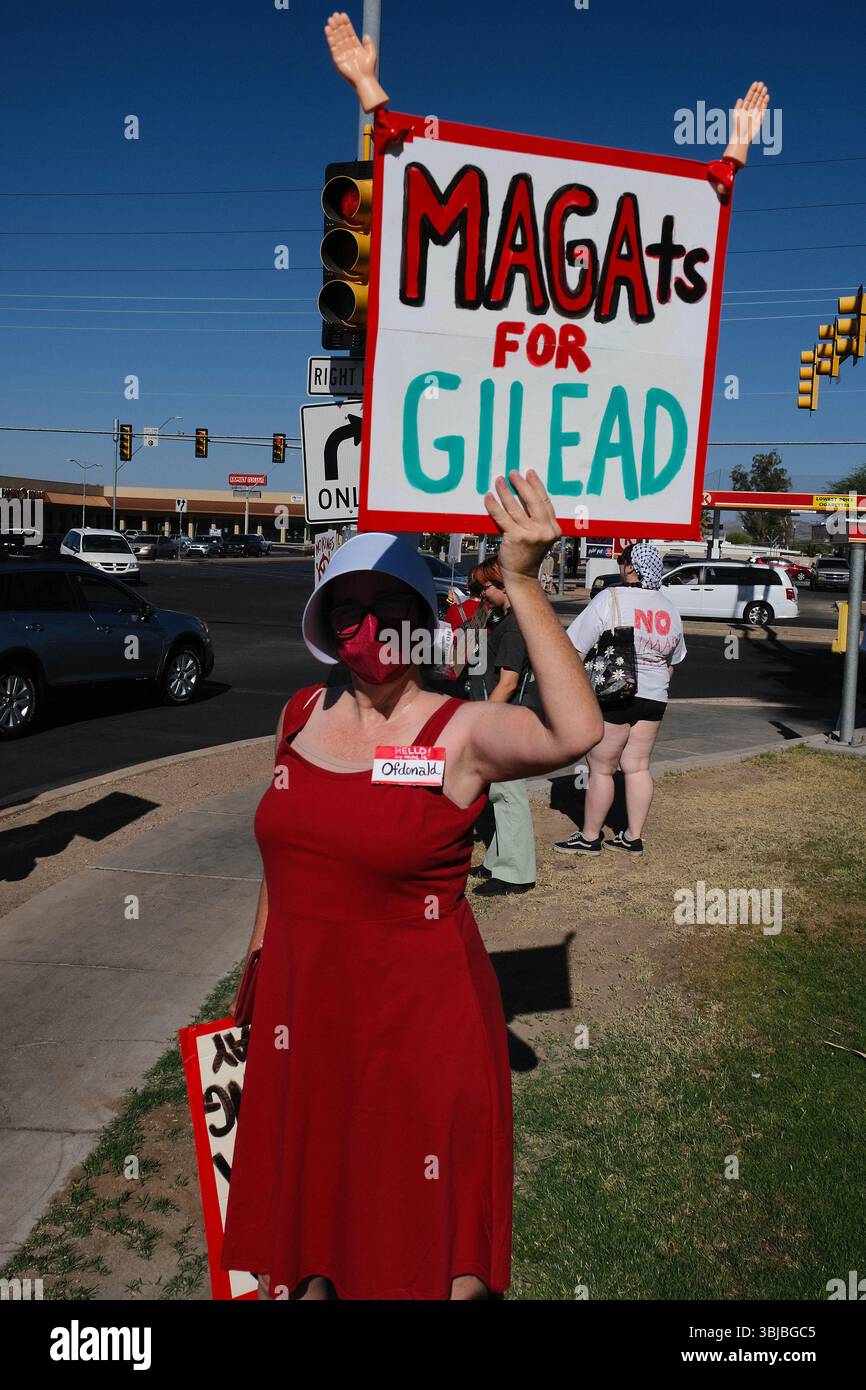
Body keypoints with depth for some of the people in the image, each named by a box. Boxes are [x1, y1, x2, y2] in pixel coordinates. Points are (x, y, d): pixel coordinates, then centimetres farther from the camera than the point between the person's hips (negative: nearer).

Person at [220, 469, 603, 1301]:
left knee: (427, 1238, 13)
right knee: (305, 1205, 25)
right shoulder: (302, 715, 1)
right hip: (301, 1010, 5)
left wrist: (521, 583, -40)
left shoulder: (461, 734, -16)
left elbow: (575, 732, -37)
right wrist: (258, 956, 22)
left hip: (420, 1026, -5)